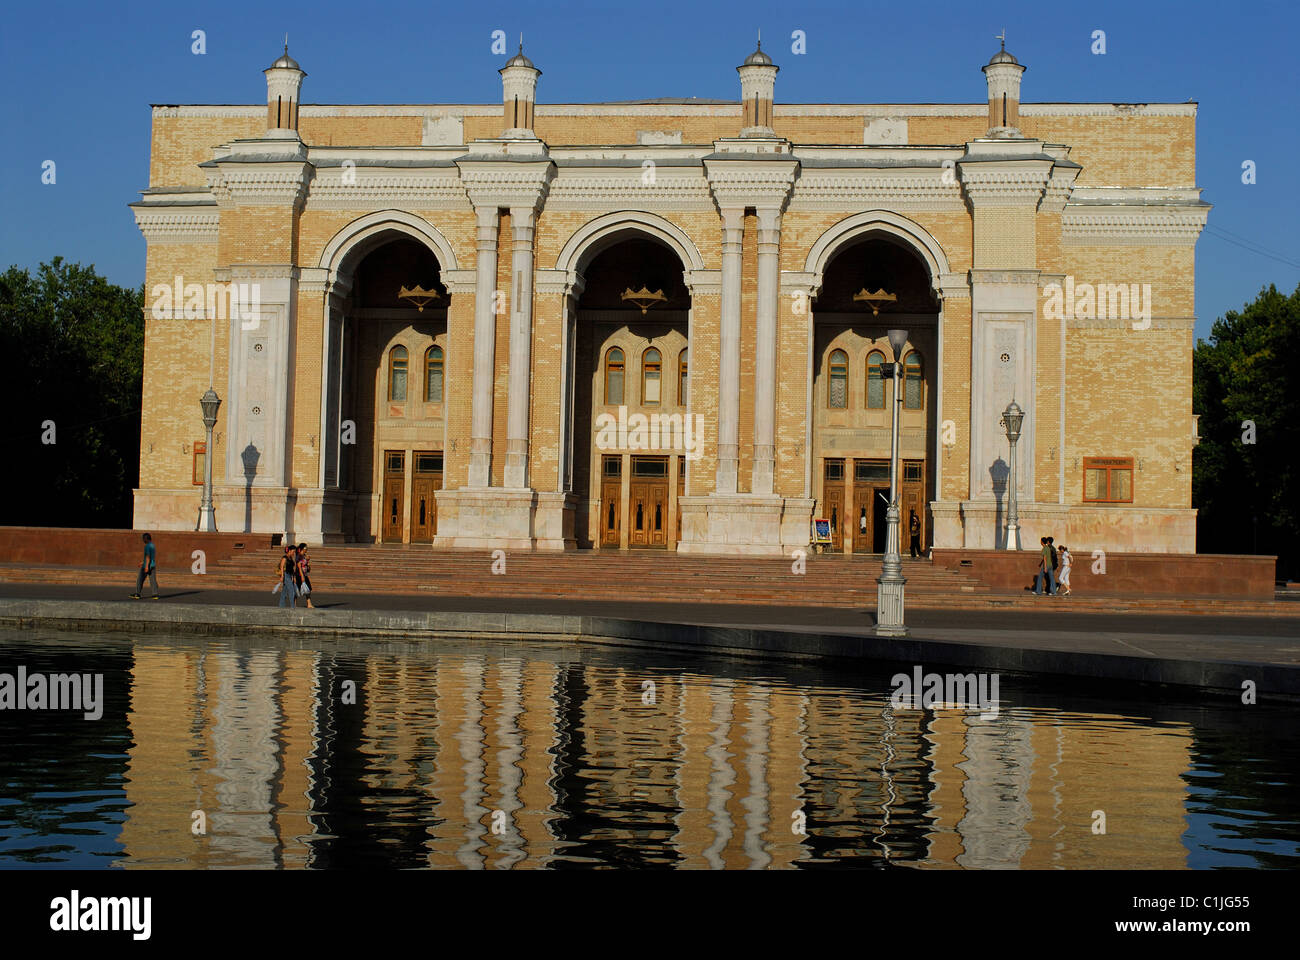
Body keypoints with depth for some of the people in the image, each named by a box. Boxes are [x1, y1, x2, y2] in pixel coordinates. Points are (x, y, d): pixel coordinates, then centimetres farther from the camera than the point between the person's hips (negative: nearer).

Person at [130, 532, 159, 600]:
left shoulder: (147, 546, -13)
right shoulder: (152, 545, 13)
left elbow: (148, 556, -20)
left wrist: (146, 566, -24)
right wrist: (143, 562, 31)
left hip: (147, 566, -8)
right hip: (153, 565, 8)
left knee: (140, 580, 4)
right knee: (153, 580, 1)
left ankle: (137, 594, 8)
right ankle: (155, 594, -7)